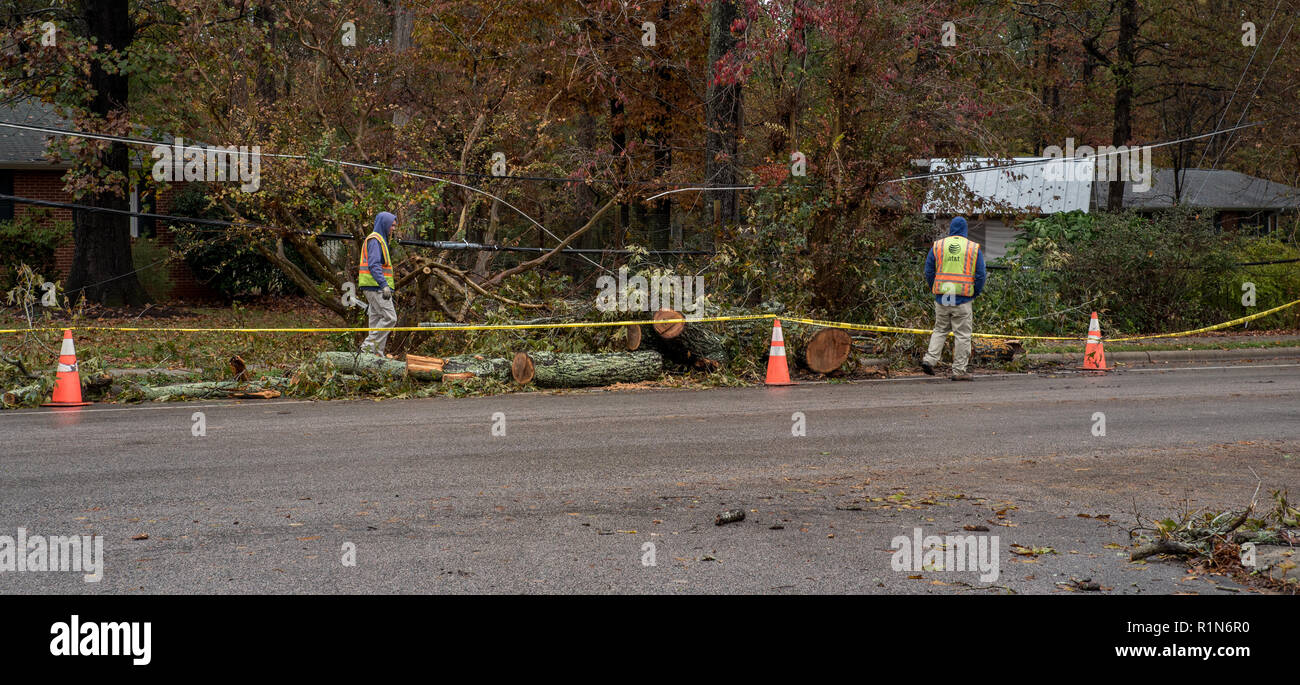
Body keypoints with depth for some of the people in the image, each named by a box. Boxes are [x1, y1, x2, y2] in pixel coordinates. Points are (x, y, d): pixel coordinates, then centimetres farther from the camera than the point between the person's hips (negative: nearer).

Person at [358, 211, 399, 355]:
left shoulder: (381, 240, 22)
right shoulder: (374, 240, -10)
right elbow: (374, 265, -21)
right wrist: (384, 285, -29)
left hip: (377, 287, 11)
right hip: (375, 286, -11)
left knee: (377, 319, 8)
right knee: (389, 317, -15)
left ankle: (376, 352, 7)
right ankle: (370, 344, -13)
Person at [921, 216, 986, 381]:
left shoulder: (937, 246, 5)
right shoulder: (974, 248, 1)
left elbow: (929, 271, 7)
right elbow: (980, 275, 0)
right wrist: (974, 294, 12)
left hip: (941, 297, 3)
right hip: (963, 299, -3)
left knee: (940, 330, 17)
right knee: (962, 335, 3)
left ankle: (929, 359, 1)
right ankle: (959, 371, 3)